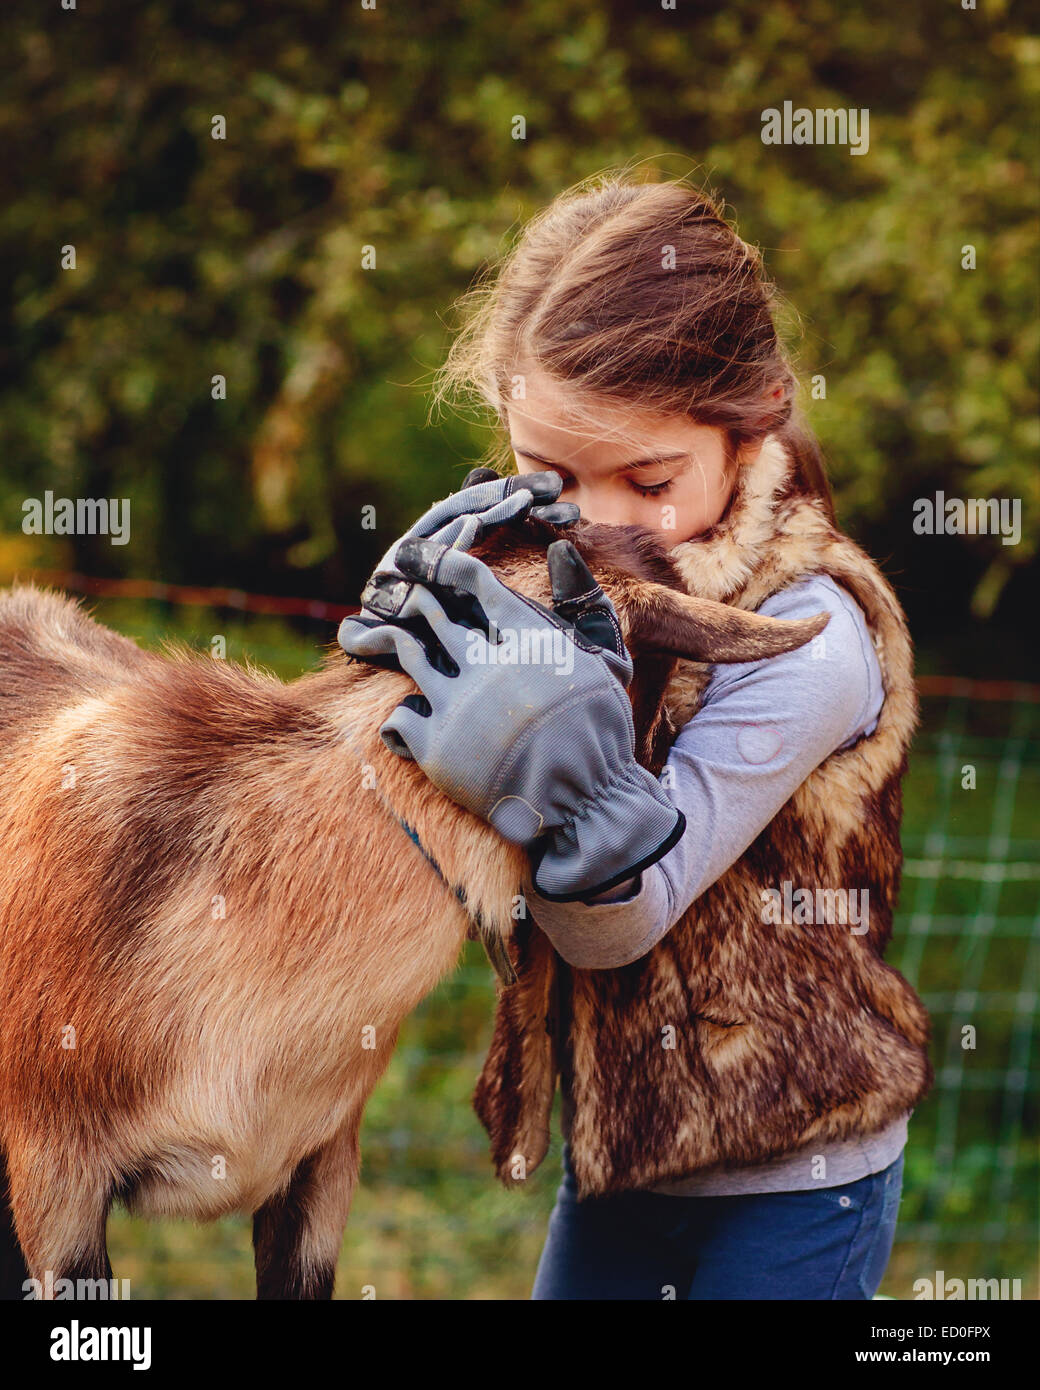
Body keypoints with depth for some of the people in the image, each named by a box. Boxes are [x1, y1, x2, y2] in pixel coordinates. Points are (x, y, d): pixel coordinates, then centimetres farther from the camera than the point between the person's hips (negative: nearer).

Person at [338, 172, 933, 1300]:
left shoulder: (808, 641, -23)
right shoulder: (543, 553, -6)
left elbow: (618, 923, -23)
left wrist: (560, 764, -43)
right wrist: (426, 604, -21)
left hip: (792, 1185, -6)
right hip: (617, 1141, 6)